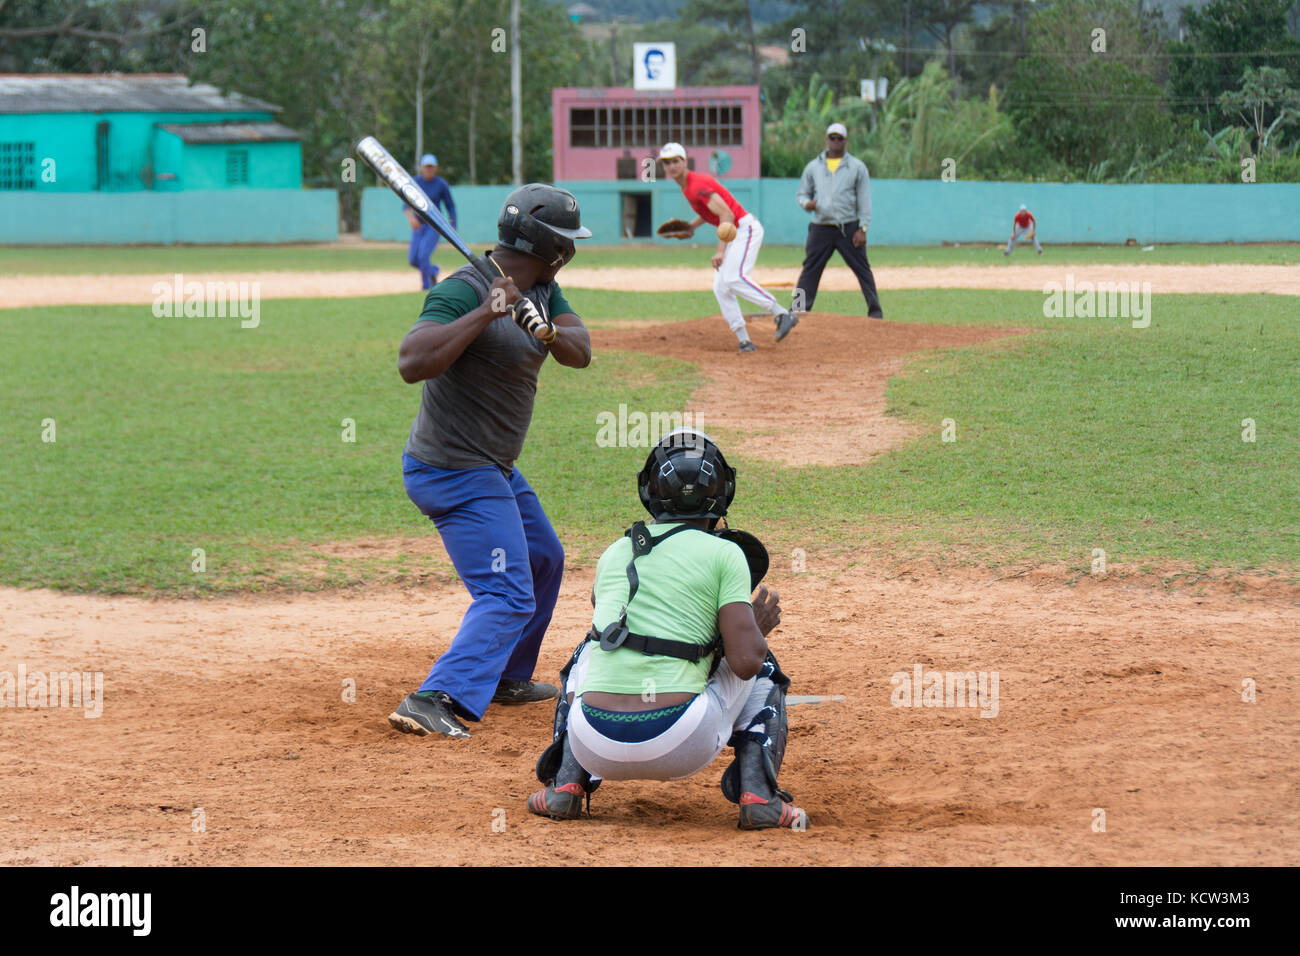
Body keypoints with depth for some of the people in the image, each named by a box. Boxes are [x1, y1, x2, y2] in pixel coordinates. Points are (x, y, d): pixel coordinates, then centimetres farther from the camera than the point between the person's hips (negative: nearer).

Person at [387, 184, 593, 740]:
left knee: (543, 560, 27)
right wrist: (483, 314, -40)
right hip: (456, 474, -10)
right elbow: (411, 363, -36)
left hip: (494, 470, 10)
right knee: (508, 595, -17)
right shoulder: (463, 291, -24)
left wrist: (543, 328, -27)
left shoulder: (540, 289, 5)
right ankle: (432, 703, -26)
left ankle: (507, 678, 39)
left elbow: (580, 354, -7)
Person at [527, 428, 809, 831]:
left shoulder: (613, 554, 17)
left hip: (598, 747, 4)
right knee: (763, 668, 25)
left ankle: (566, 782, 21)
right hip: (680, 746, -4)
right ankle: (757, 794, 5)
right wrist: (760, 625, 17)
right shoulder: (725, 553, 3)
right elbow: (745, 660, -5)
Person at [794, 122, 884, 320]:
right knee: (810, 271, -2)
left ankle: (875, 311, 5)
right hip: (821, 228, 2)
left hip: (849, 228, -2)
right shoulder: (813, 167, 12)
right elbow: (802, 193, 17)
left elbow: (864, 200, 3)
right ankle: (799, 309, 0)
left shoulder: (857, 167, 6)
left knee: (862, 270, -1)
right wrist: (807, 203, -8)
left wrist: (862, 229, -7)